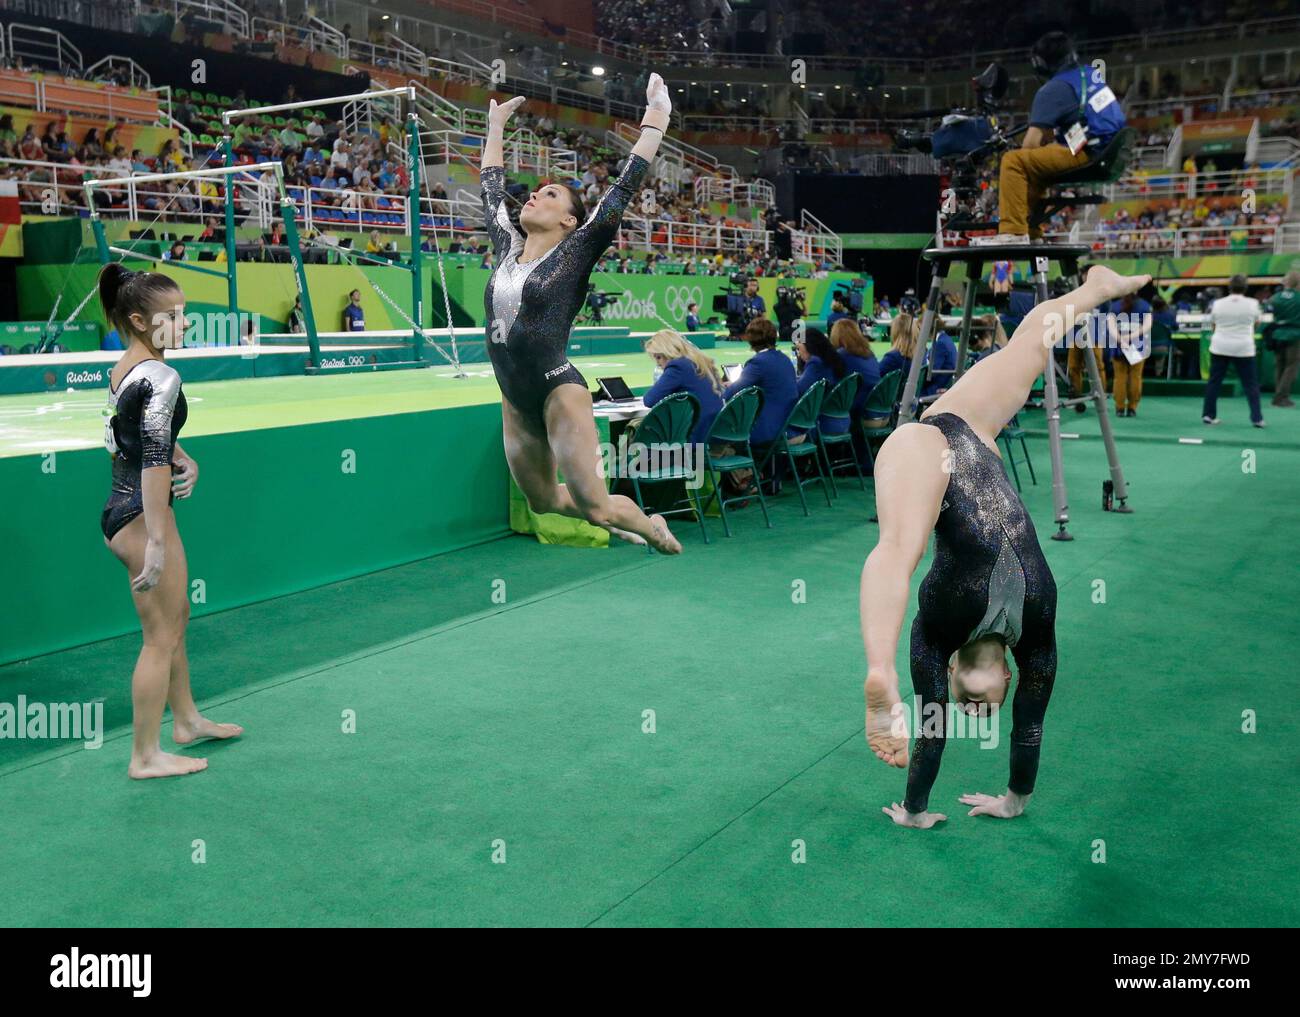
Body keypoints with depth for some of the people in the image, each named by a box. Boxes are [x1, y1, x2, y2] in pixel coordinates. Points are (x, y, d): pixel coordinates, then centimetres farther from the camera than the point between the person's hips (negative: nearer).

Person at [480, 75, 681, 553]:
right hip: (515, 400, 6)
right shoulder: (506, 246, 9)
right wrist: (495, 127, 30)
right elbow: (491, 188, 23)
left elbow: (625, 185, -7)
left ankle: (652, 527, 25)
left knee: (594, 506, -5)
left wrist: (655, 116, -5)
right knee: (542, 503, 15)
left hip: (559, 392, -6)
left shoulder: (576, 250, -5)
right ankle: (612, 514, 40)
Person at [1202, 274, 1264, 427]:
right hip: (1243, 348, -1)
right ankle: (1257, 418, 3)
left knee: (1214, 381, 10)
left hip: (1220, 347, 1)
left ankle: (1208, 415, 11)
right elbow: (1256, 322, 10)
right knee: (1250, 384, 5)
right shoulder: (1252, 303, -4)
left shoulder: (1218, 303, -1)